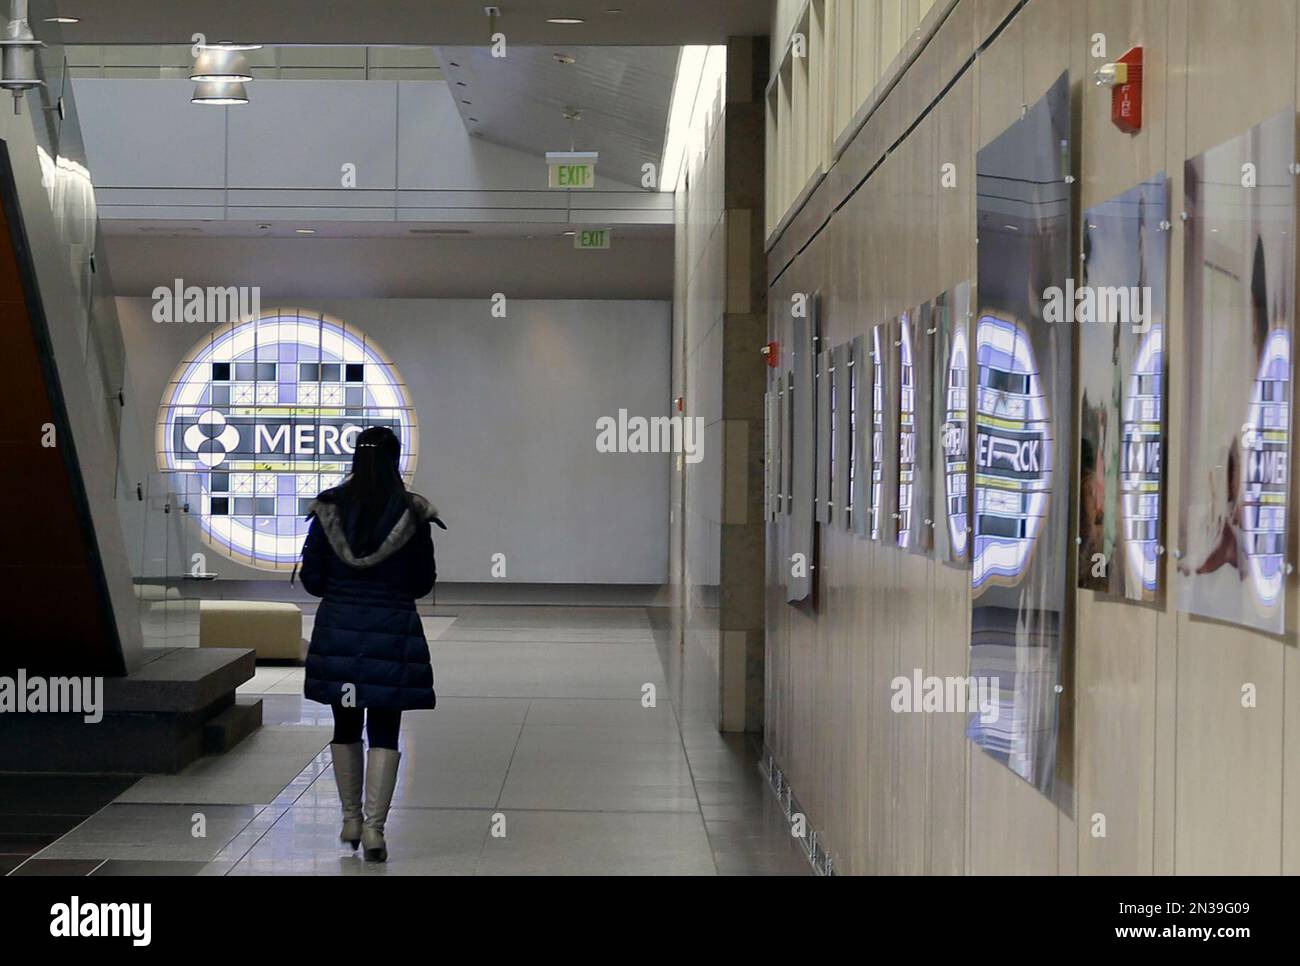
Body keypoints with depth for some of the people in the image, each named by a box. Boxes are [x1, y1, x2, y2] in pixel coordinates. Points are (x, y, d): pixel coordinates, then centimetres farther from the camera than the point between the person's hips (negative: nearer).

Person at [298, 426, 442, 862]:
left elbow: (311, 579, 0)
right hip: (393, 630, -2)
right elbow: (424, 581, 0)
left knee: (346, 726, 17)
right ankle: (374, 826, -3)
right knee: (384, 730, 4)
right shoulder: (411, 514, -7)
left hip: (338, 629, 2)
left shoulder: (328, 510, -4)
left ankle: (351, 819, 25)